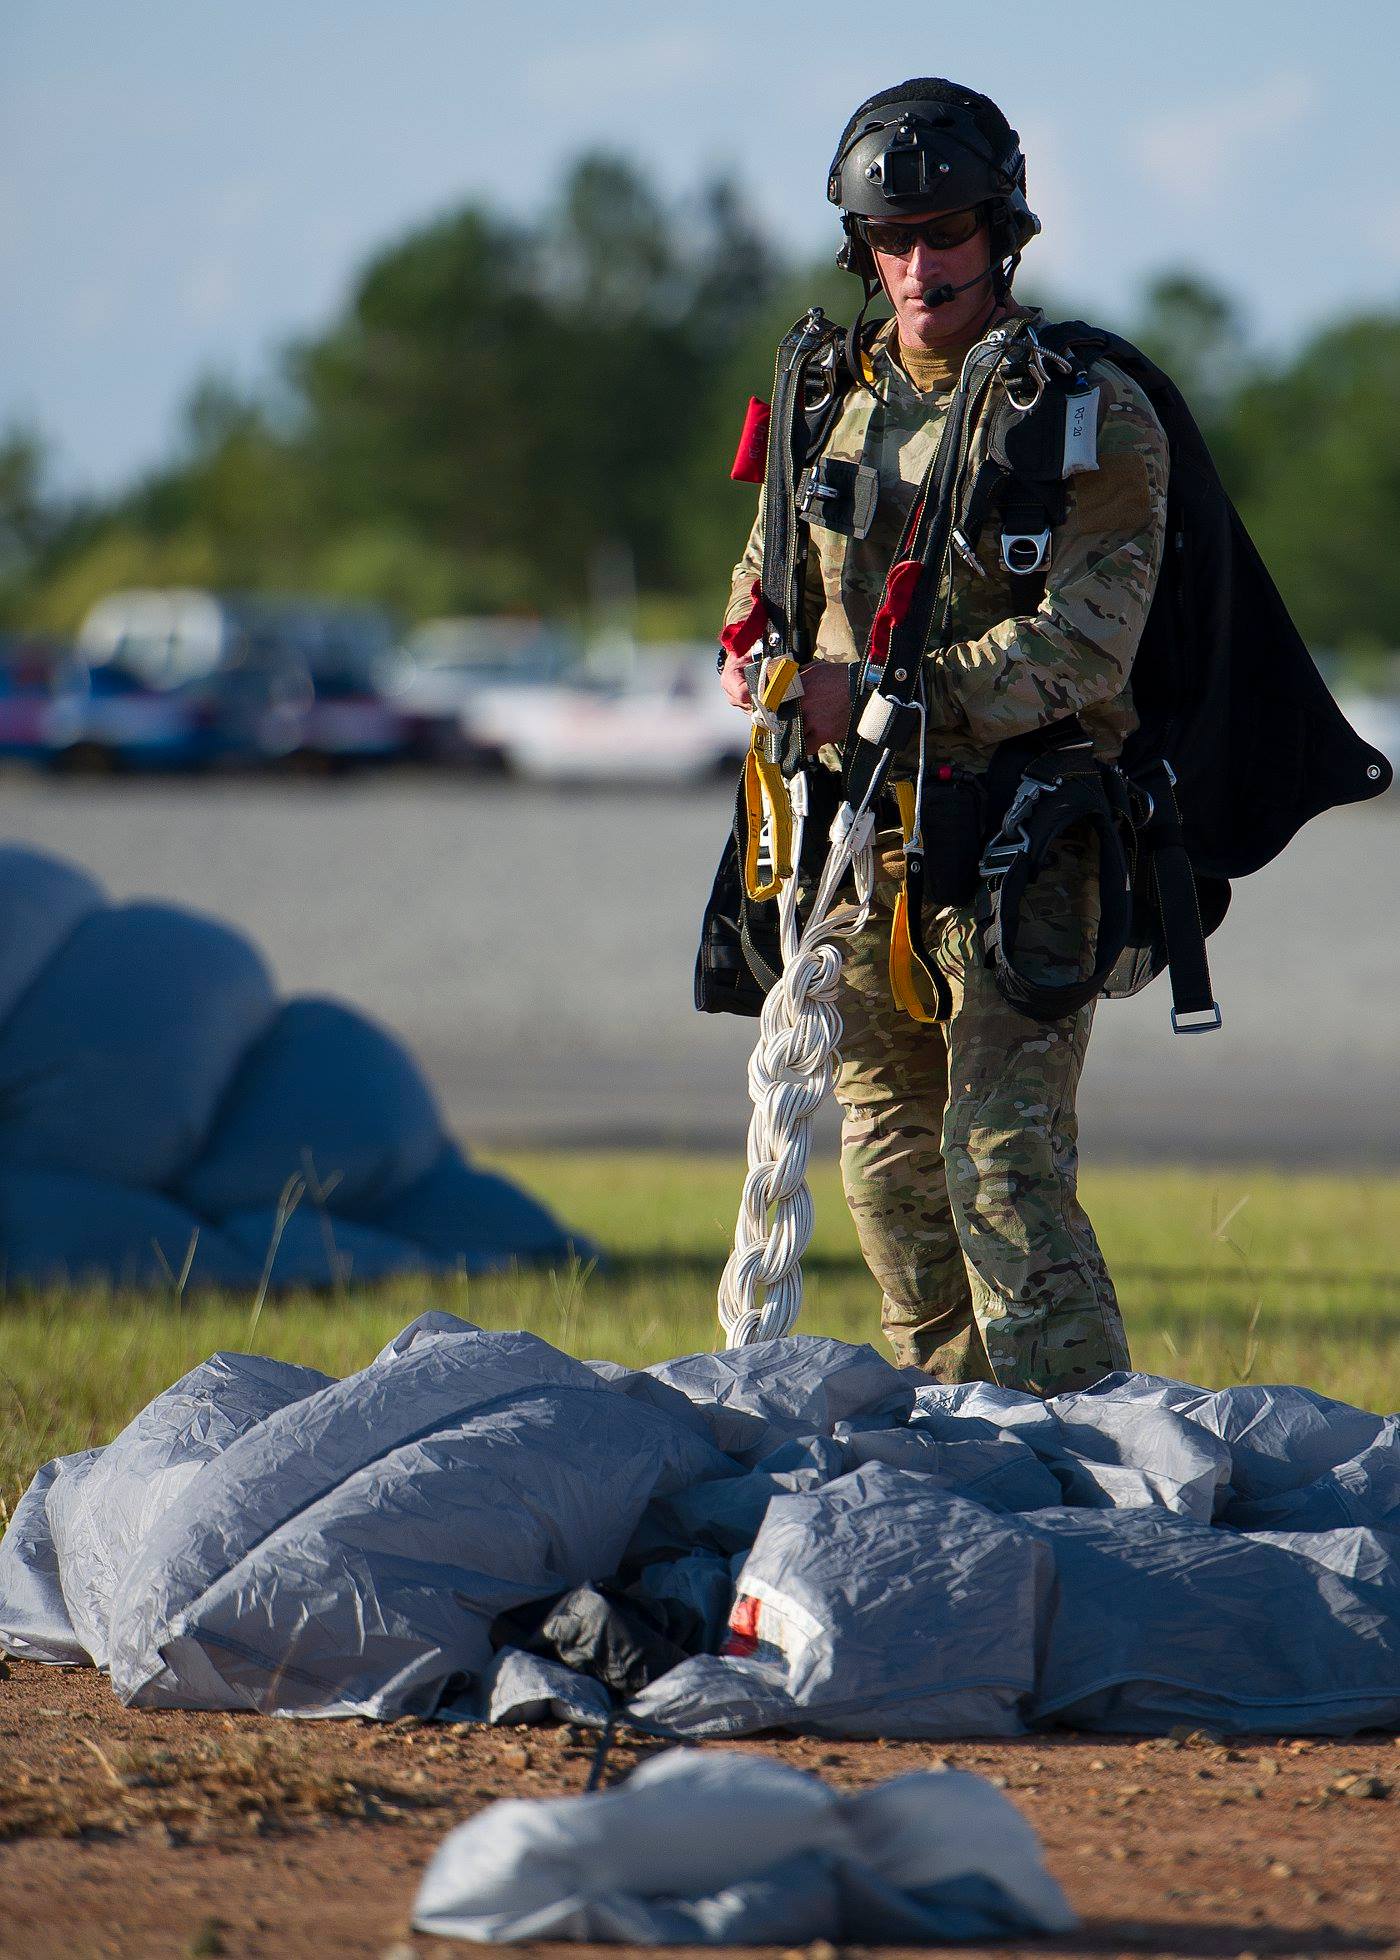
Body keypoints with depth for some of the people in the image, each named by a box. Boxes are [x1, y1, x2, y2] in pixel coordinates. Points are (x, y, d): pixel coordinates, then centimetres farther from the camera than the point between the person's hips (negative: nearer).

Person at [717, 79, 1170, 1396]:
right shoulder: (834, 401, 11)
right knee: (890, 1163, 11)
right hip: (861, 837, 6)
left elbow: (1079, 644, -16)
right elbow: (768, 575, 23)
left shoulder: (1091, 417, -8)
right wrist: (755, 657, -1)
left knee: (1004, 1156, -16)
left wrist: (882, 694, -22)